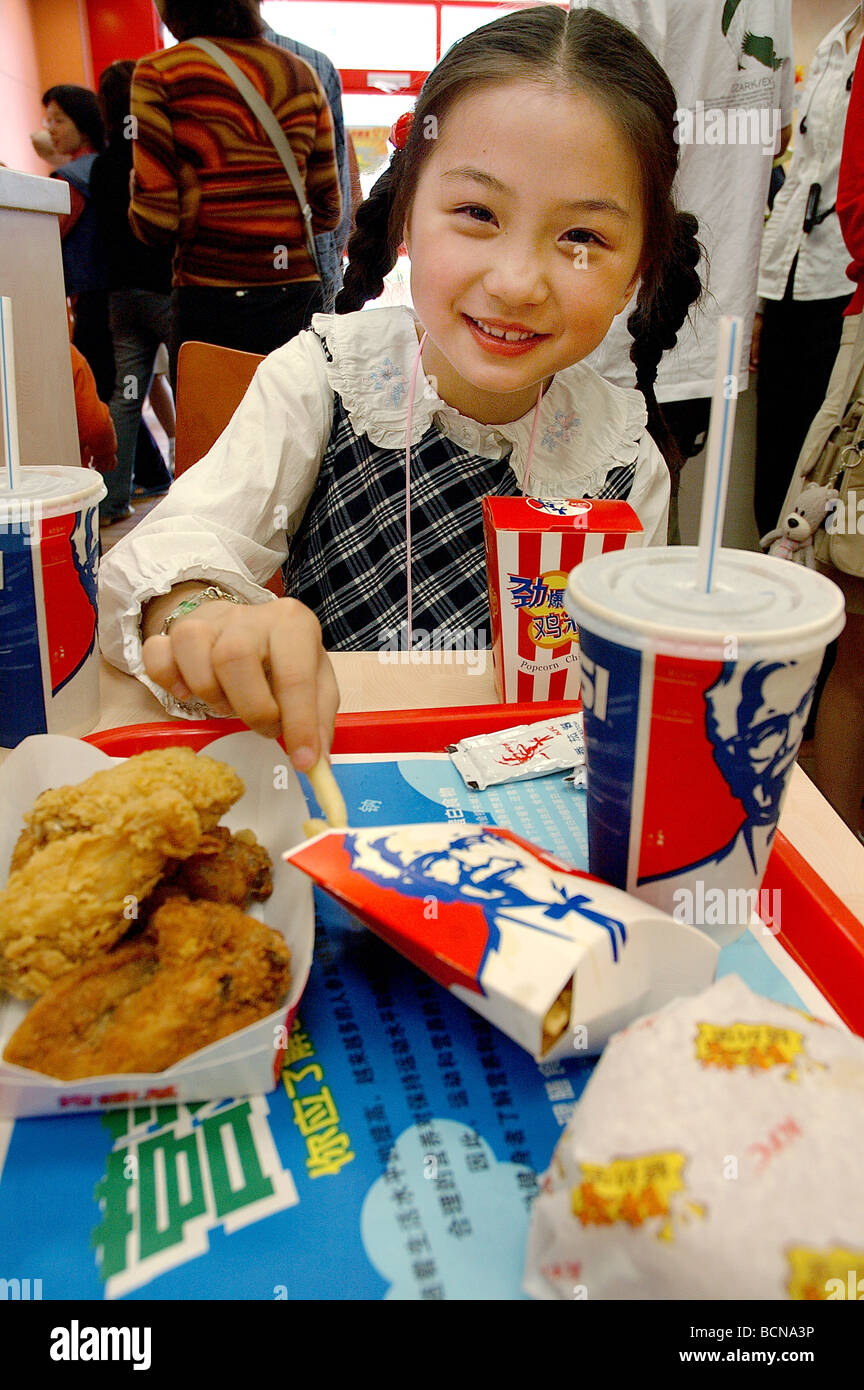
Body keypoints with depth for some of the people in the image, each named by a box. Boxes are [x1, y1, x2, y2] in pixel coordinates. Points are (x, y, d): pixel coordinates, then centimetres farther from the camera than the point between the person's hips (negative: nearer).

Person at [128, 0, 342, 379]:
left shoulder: (159, 72, -1)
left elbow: (155, 223, -7)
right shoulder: (301, 72, 10)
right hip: (300, 295, 4)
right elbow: (328, 212, 12)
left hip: (212, 304, -3)